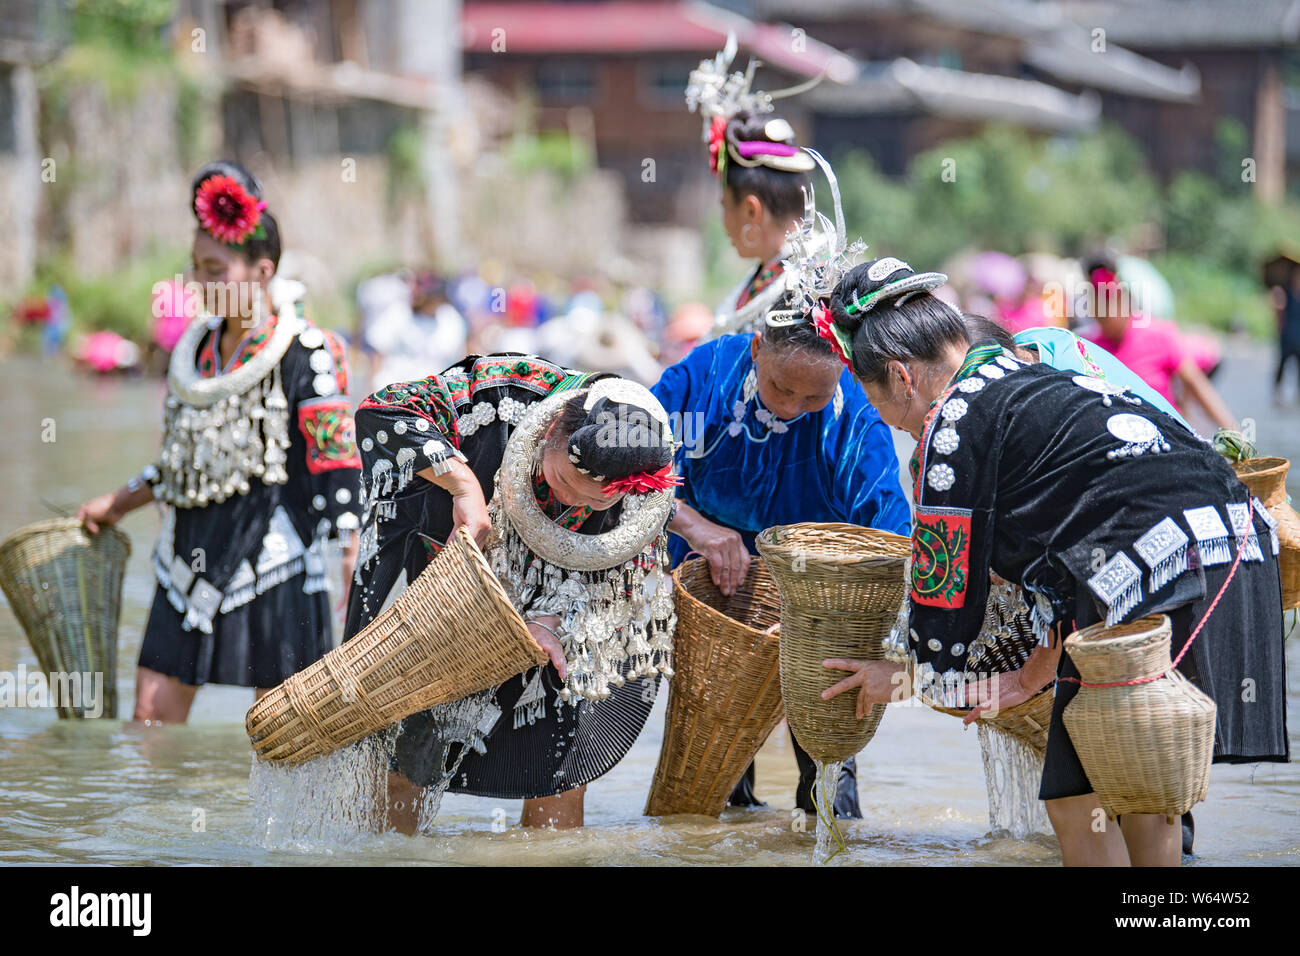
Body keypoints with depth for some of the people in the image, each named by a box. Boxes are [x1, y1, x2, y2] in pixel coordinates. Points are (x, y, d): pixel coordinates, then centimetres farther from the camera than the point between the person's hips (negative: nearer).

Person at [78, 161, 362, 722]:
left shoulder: (306, 355, -10)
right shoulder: (194, 349, 11)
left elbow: (338, 465, -12)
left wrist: (357, 575, -17)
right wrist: (118, 505, 26)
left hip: (272, 561, -6)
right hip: (192, 560, 7)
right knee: (153, 712, 2)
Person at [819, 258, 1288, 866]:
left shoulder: (952, 428, -2)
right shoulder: (1033, 381, 26)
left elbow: (947, 589, 2)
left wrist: (906, 677, 21)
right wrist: (1032, 677, 36)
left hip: (1157, 582, -9)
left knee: (1076, 802, 0)